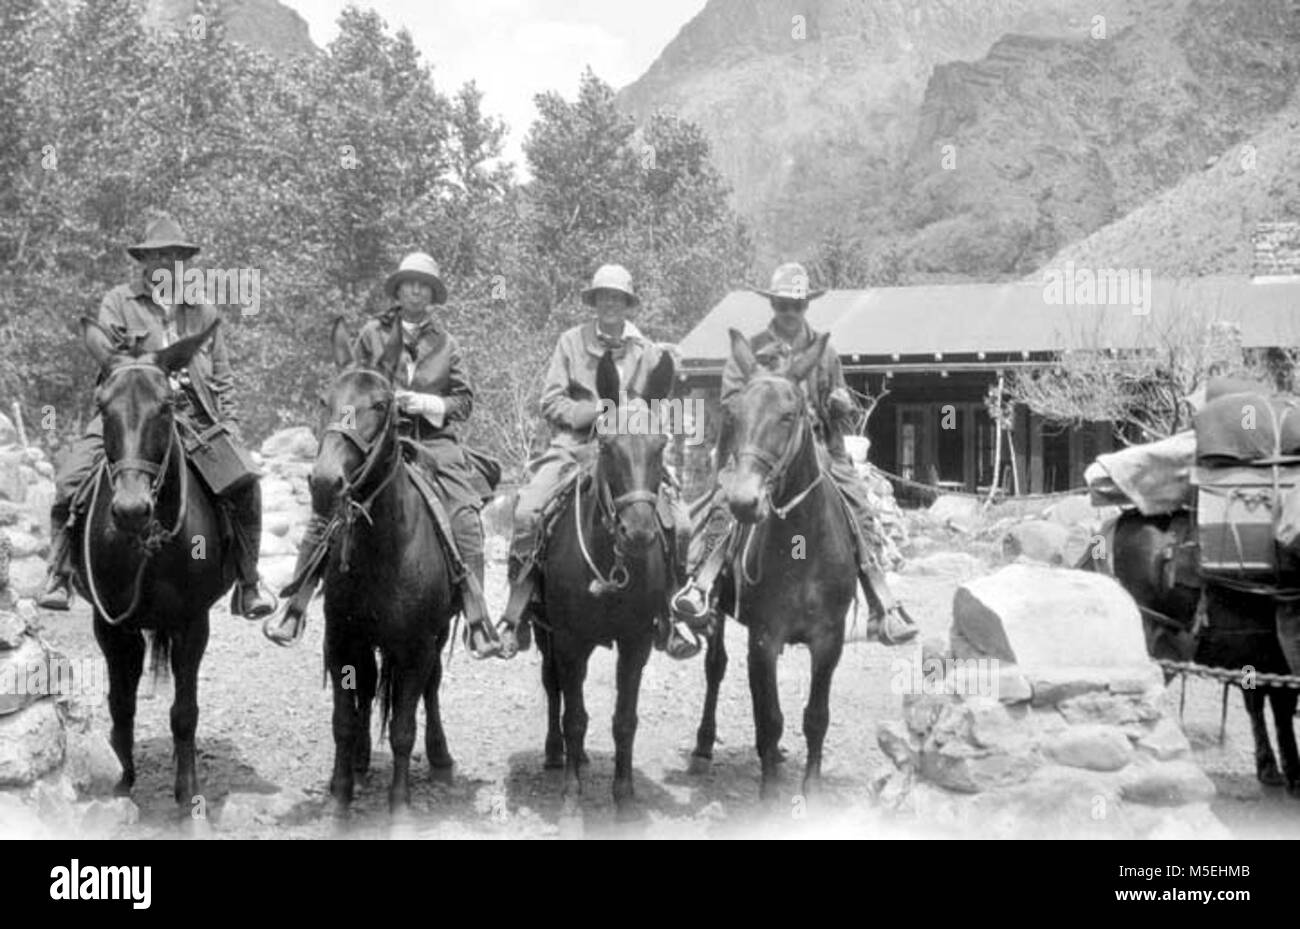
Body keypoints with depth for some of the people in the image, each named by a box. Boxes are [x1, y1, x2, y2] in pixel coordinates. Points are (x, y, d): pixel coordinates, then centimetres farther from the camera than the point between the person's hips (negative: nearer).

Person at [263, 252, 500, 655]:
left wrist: (428, 403, -7)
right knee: (325, 508, -16)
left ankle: (477, 619, -14)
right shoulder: (372, 334, 11)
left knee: (466, 519, -20)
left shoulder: (445, 343, 13)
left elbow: (464, 401, 11)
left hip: (434, 443, 0)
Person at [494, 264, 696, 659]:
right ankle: (515, 615, -14)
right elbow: (551, 403, 3)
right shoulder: (572, 342, 9)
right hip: (574, 444, -1)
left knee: (678, 524, -14)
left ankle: (668, 616, 5)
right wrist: (594, 411, -11)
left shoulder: (645, 351, 13)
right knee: (527, 511, -24)